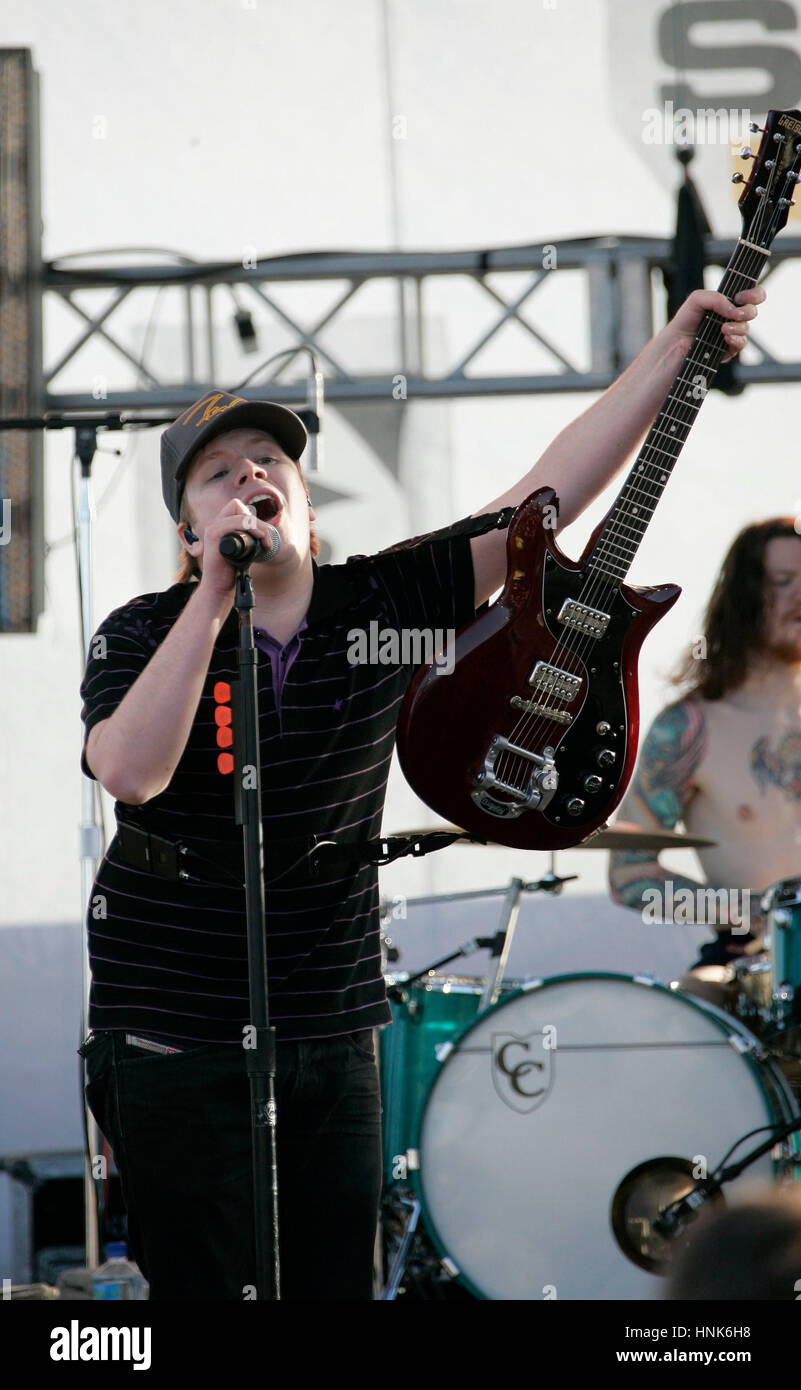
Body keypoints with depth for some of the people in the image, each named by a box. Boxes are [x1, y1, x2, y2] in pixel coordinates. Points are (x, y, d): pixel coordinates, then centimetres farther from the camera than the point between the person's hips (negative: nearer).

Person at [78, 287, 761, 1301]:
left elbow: (550, 494, 1)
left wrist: (677, 346, -2)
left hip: (331, 1030, 4)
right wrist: (215, 597, -28)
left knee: (339, 1284, 8)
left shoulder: (382, 602, 1)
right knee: (208, 1290, -4)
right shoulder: (144, 634, -7)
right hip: (177, 1036, -4)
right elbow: (131, 772, -27)